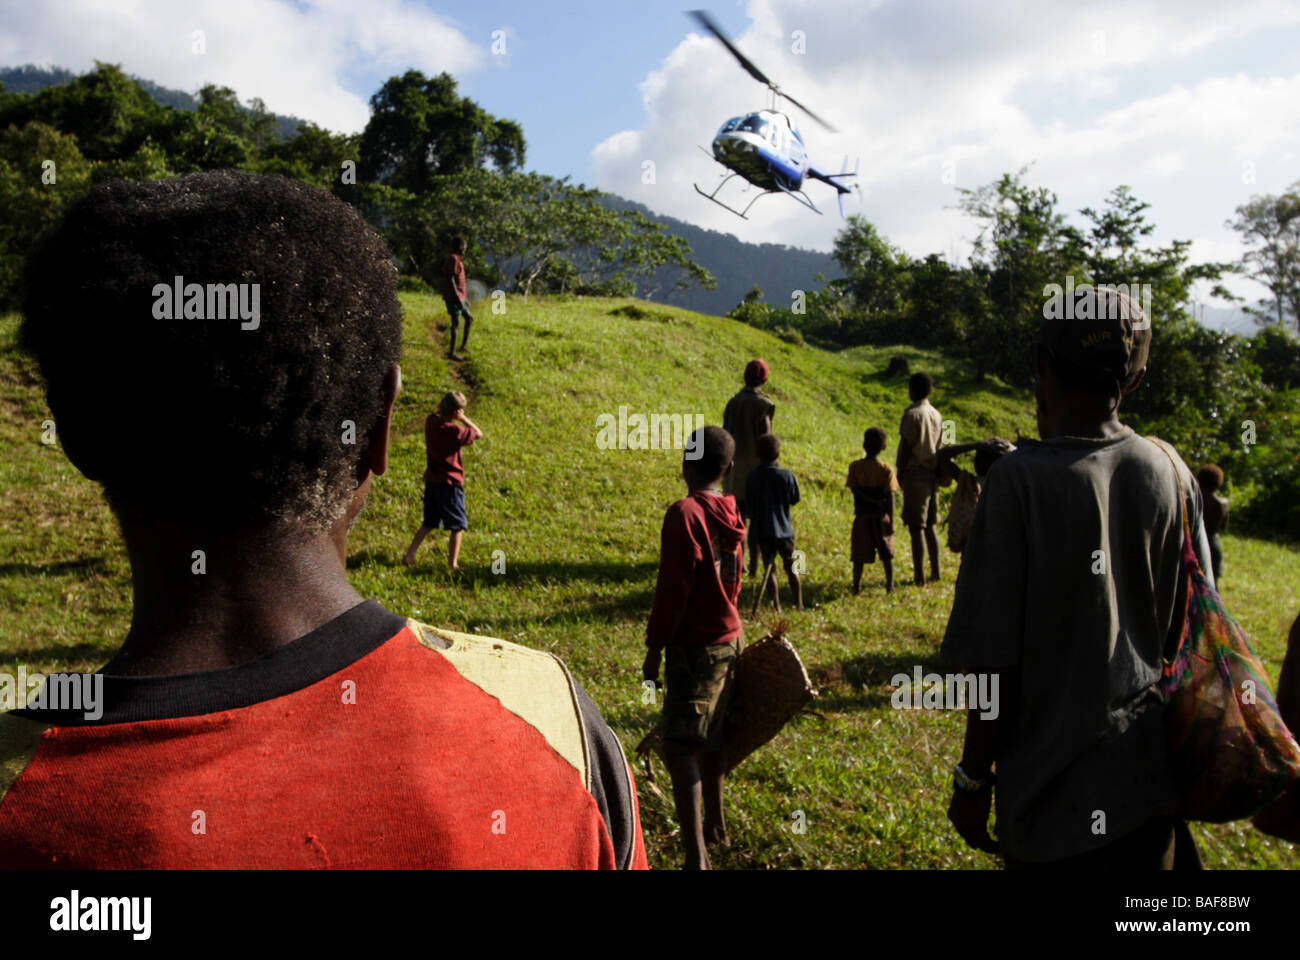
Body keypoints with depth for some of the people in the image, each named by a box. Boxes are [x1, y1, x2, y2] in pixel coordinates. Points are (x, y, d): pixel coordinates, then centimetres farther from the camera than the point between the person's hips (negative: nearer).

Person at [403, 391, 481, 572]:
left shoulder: (431, 421, -3)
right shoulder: (453, 431, -23)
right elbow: (478, 434, -12)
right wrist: (463, 419, -9)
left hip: (431, 480, 7)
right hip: (450, 482, -7)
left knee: (429, 523, 20)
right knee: (458, 526, 7)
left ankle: (409, 554, 18)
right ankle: (453, 564, 10)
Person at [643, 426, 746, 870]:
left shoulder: (685, 513, -18)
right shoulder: (729, 514, 6)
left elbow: (673, 588, -19)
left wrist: (654, 646, -12)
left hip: (694, 646, -8)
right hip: (726, 638, 8)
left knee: (681, 748, -6)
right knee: (709, 738, 22)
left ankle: (696, 857, -9)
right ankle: (715, 825, 37)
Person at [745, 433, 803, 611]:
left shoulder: (752, 477, -6)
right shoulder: (787, 476, -9)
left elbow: (749, 503, -1)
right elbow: (794, 500, 0)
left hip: (761, 531, 0)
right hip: (783, 529, 0)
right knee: (791, 568, 13)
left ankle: (775, 605, 10)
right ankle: (799, 605, 18)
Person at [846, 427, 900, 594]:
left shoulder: (855, 467, -6)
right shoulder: (886, 469, -8)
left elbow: (854, 490, -13)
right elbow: (890, 497, -10)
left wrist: (872, 501, -12)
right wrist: (891, 520, -7)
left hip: (862, 517, 0)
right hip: (881, 517, 0)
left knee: (859, 555, 6)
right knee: (887, 554, 12)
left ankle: (857, 586, 7)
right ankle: (890, 586, 17)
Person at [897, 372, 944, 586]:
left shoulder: (912, 414, -13)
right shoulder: (936, 414, 11)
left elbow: (906, 448, -14)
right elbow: (937, 447, 14)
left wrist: (900, 474, -8)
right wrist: (935, 468, 20)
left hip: (916, 472, -8)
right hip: (933, 473, 8)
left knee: (916, 527, -5)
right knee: (929, 525, 15)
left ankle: (919, 576, -5)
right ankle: (935, 572, 20)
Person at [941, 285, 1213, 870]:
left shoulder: (1020, 479, -19)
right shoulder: (1171, 472, -4)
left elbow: (994, 661, -17)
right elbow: (1187, 629, 6)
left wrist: (973, 781, -4)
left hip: (1056, 797, -5)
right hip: (1150, 785, 5)